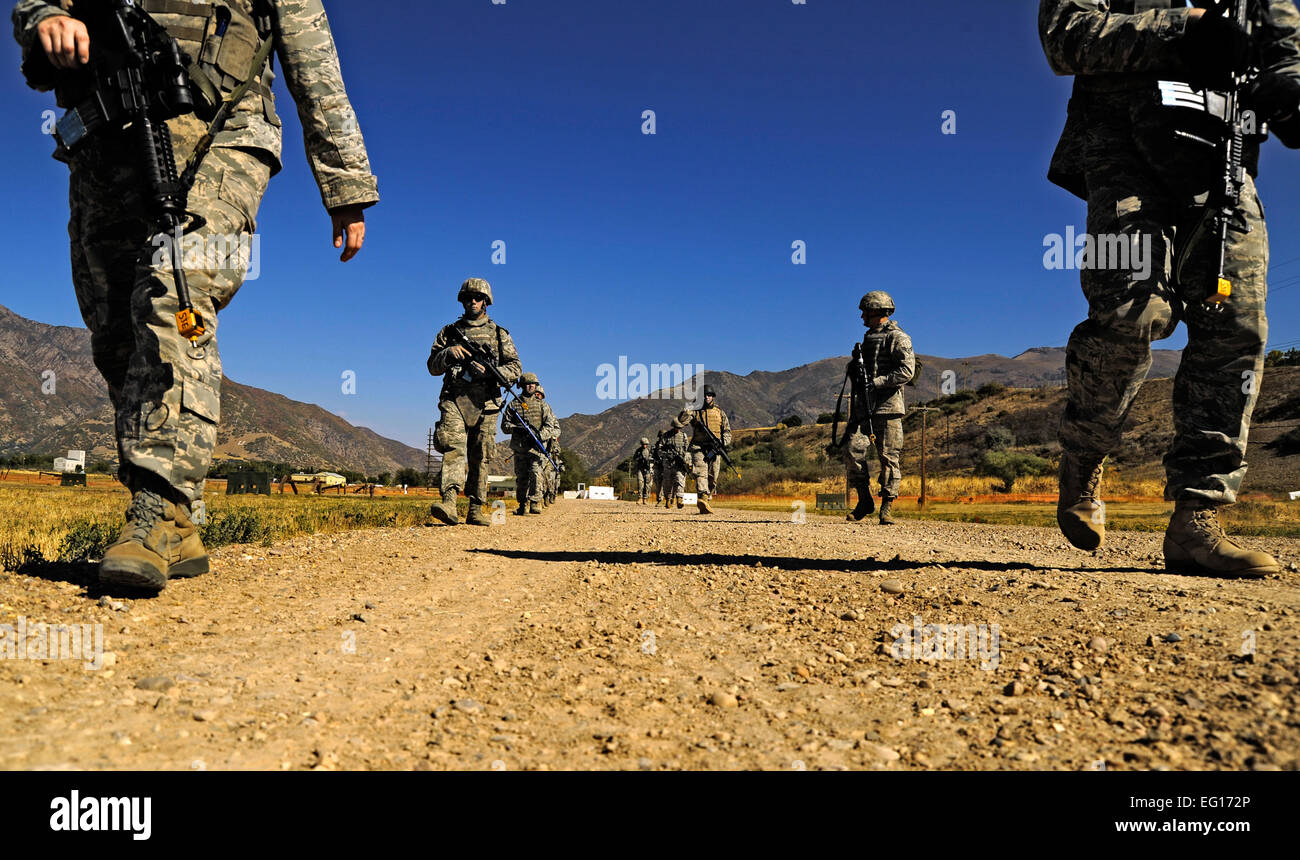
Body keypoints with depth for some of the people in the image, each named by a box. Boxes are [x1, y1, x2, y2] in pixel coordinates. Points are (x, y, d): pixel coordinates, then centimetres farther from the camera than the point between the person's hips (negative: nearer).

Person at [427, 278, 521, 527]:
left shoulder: (499, 334, 14)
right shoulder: (449, 332, 16)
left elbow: (515, 368, 8)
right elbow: (433, 367, 14)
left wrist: (490, 371, -10)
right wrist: (448, 353, -7)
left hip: (484, 403, 1)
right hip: (454, 399, -1)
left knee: (480, 457, 2)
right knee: (453, 447, -21)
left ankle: (476, 510, 10)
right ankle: (449, 503, -33)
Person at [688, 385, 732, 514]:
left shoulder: (719, 412, 14)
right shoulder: (695, 411, 8)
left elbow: (727, 430, 14)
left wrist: (724, 443, -4)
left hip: (714, 449, 3)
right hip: (699, 448, -3)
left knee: (713, 477, 4)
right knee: (701, 473, -20)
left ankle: (704, 502, 17)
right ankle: (703, 499, -37)